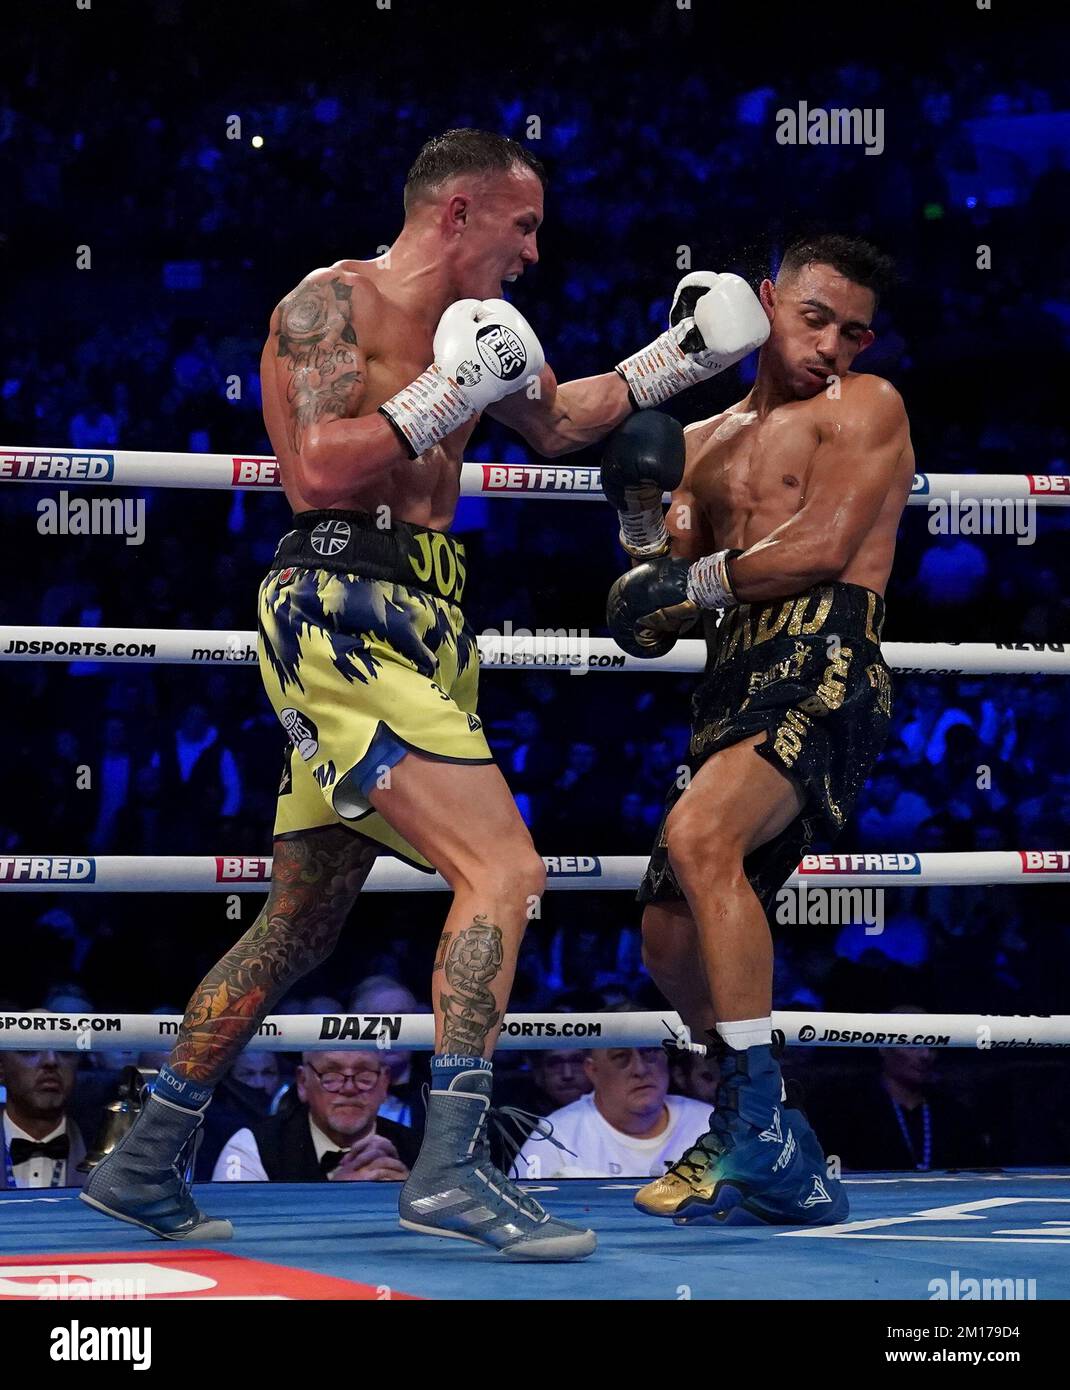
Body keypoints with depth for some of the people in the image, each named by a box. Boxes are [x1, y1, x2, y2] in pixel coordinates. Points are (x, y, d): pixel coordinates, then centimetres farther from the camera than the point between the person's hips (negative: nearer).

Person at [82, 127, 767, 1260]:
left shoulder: (462, 323, 20)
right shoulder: (331, 302, -6)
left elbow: (557, 423, 34)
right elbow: (318, 472, -17)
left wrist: (680, 357, 29)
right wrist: (448, 396, -18)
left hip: (407, 632, 10)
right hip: (342, 619, -10)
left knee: (301, 922, 14)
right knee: (503, 870, -20)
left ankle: (143, 1167, 21)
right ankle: (452, 1167, -24)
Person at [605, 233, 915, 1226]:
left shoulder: (865, 407, 7)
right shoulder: (706, 444, 24)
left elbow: (822, 546, -9)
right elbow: (655, 626, 19)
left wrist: (697, 581, -2)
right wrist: (642, 525, 1)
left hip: (823, 666, -8)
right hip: (733, 686, 8)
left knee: (698, 832, -33)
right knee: (670, 938, 10)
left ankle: (761, 1122, -32)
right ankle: (759, 1145, 29)